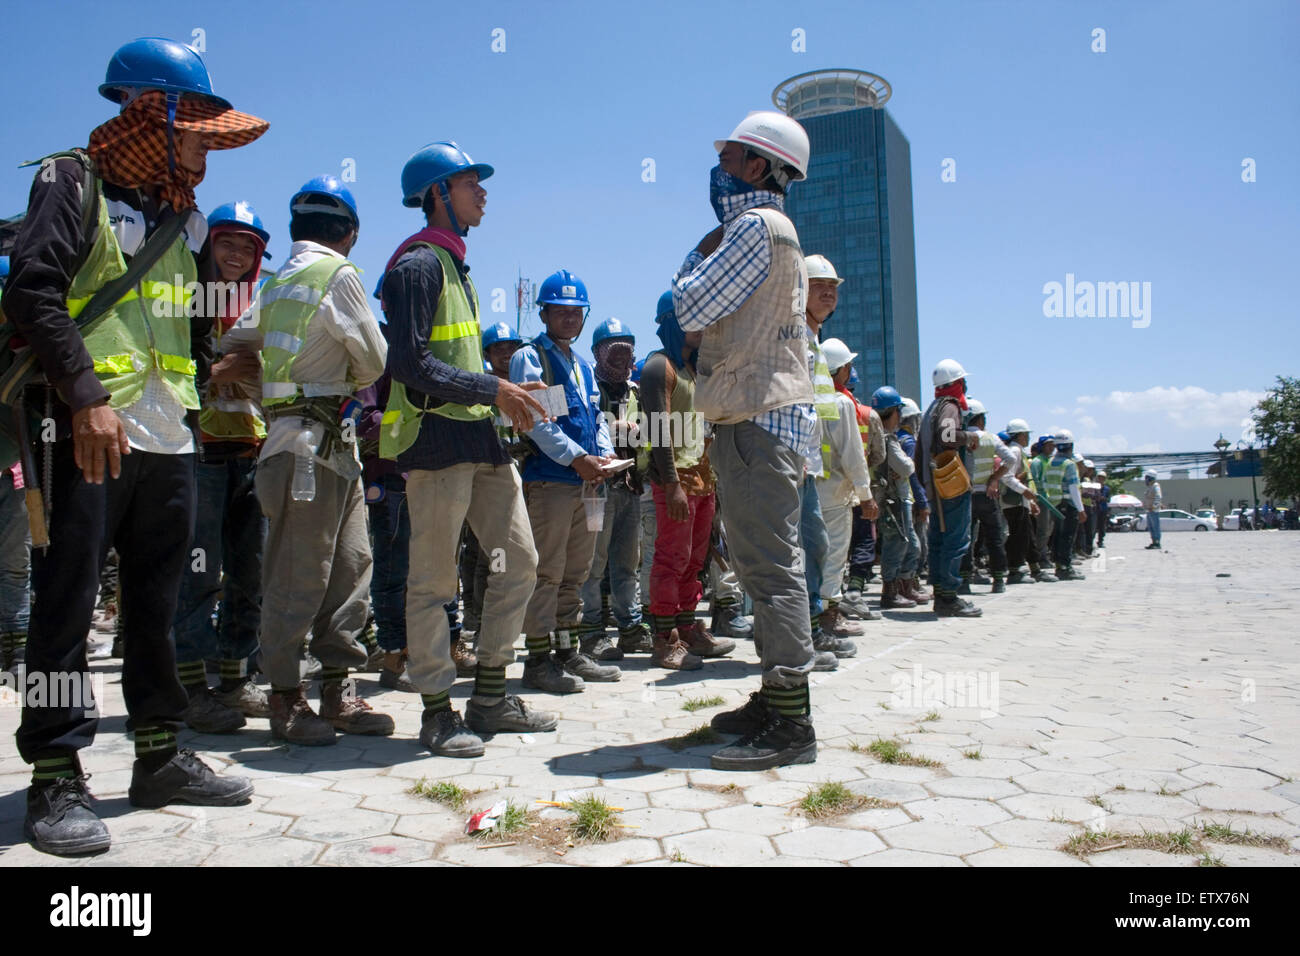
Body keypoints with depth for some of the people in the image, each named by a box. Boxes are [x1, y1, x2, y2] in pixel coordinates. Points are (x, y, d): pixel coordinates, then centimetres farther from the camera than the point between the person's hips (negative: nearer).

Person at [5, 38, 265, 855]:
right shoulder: (74, 182, 0)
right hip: (89, 429, -7)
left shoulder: (186, 215, 19)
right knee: (68, 604, -3)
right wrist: (86, 396, -22)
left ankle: (161, 755, 21)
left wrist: (219, 379, 15)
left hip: (170, 435, 7)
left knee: (158, 603, 11)